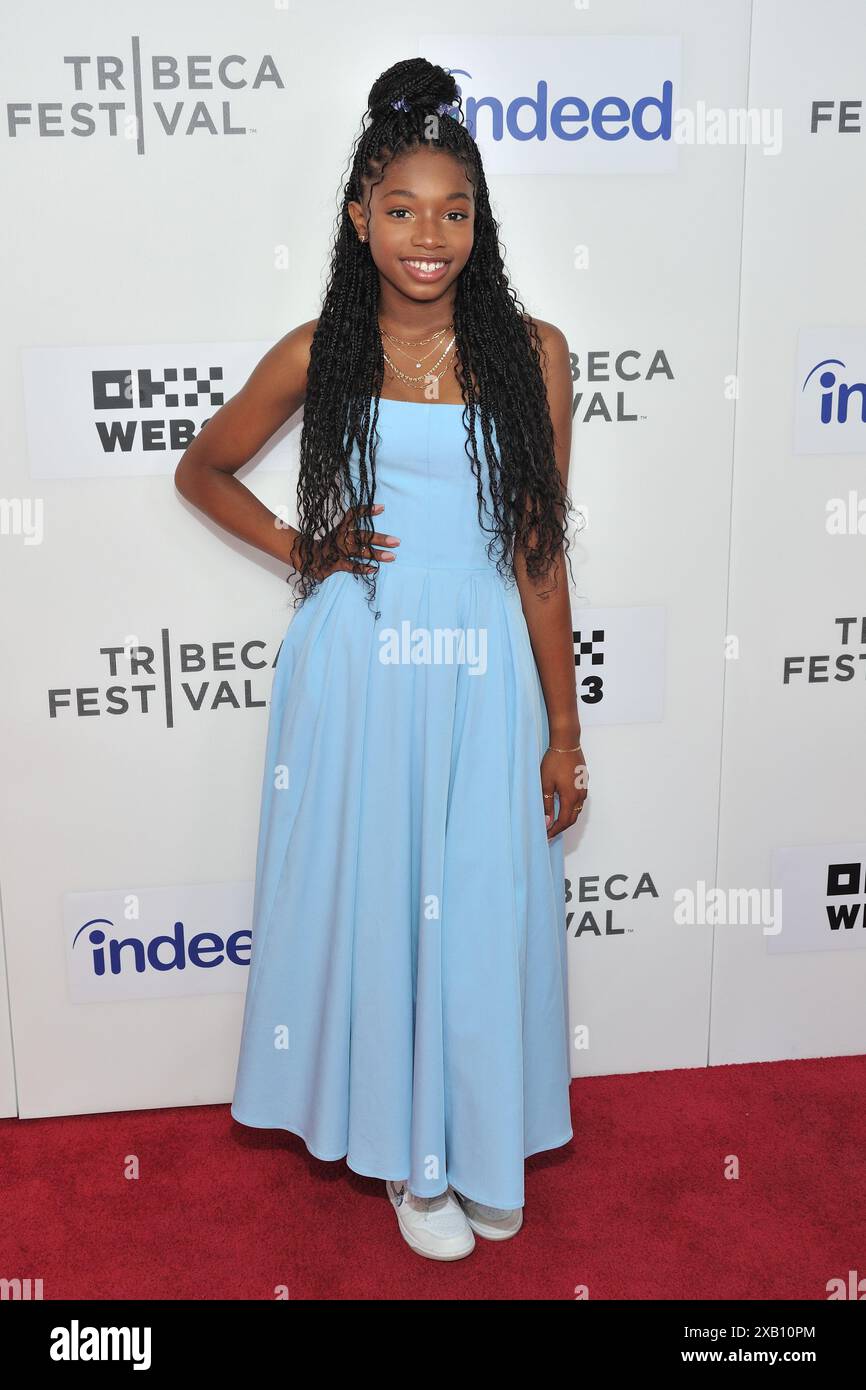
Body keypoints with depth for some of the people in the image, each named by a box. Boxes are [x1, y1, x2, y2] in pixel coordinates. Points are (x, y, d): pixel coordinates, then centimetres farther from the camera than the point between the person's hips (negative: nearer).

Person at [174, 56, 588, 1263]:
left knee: (485, 910, 10)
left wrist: (564, 730, 1)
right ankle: (410, 1151, 32)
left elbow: (540, 551, 1)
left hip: (486, 678, 0)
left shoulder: (531, 352, -1)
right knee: (375, 901, 10)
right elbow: (202, 470, 14)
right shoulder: (318, 356, -1)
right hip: (358, 672, 0)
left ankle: (485, 1146, 34)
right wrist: (296, 549, 0)